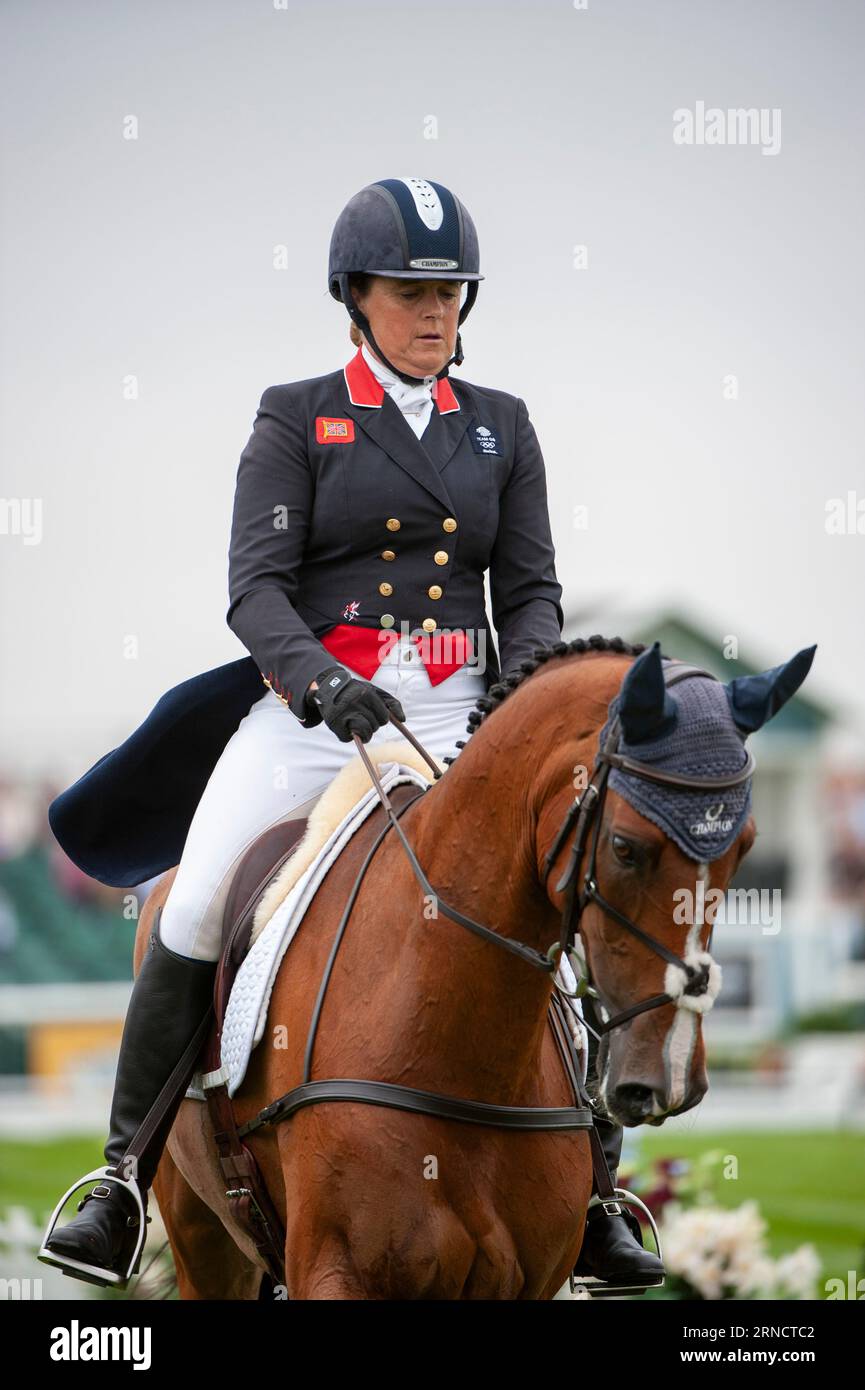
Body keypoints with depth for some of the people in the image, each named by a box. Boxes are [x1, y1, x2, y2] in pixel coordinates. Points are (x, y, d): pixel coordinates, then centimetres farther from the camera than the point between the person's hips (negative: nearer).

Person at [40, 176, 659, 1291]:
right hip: (313, 701, -2)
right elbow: (255, 585, -5)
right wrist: (322, 683, -24)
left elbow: (532, 589, 11)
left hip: (458, 708, 2)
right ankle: (123, 1181, -3)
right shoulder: (295, 420, 5)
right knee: (196, 913, -16)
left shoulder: (501, 428, 14)